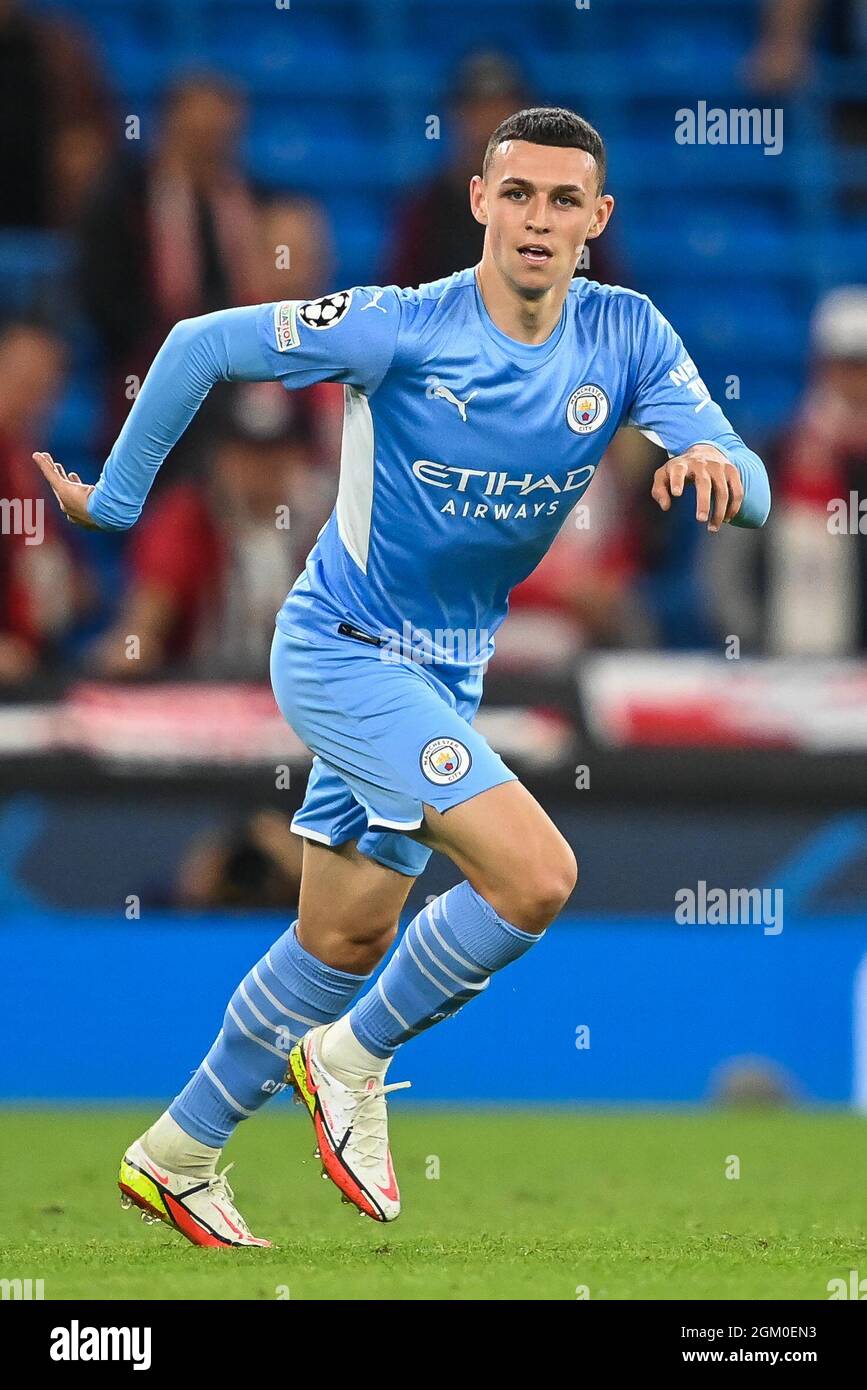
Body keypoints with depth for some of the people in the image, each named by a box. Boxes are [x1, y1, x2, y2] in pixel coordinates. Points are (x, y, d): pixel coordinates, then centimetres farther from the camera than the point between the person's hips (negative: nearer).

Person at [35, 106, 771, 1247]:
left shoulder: (626, 339, -8)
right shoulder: (401, 328, -20)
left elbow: (750, 486, -16)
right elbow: (200, 346, -12)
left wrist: (720, 468, -40)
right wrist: (113, 500, -5)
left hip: (444, 675, 6)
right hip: (344, 649, -6)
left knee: (346, 942, 14)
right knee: (538, 877, -21)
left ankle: (178, 1154, 30)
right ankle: (356, 1057, 1)